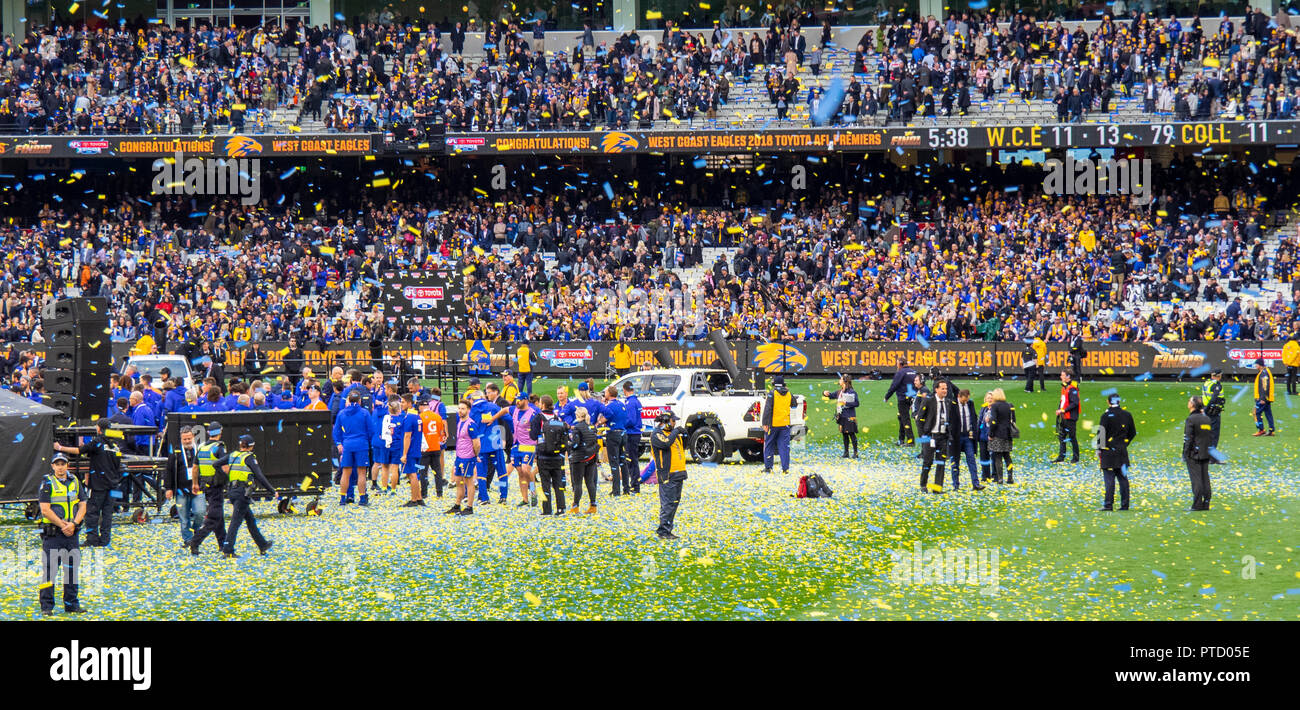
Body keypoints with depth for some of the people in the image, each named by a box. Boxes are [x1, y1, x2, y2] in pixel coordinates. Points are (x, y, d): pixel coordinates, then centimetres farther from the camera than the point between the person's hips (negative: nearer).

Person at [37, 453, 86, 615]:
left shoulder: (75, 482, 12)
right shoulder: (47, 483, -3)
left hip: (71, 533, 5)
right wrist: (63, 525, -13)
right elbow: (45, 509, -10)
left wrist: (73, 524, -8)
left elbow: (82, 506, 9)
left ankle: (71, 604, 16)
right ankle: (46, 606, -3)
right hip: (52, 533, -5)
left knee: (72, 569, 8)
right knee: (49, 570, -7)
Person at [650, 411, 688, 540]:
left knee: (675, 502, 11)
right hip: (667, 475, -9)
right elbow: (666, 443, -27)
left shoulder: (672, 433, 17)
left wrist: (684, 437, 6)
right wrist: (675, 431, -15)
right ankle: (663, 531, -10)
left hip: (678, 474, 9)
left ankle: (666, 530, 17)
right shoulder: (657, 435, -8)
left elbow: (682, 448, 24)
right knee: (668, 503, -11)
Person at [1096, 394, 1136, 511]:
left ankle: (1109, 504, -9)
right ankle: (1124, 505, 10)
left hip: (1109, 452, -5)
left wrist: (1099, 449, -1)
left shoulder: (1107, 416, -10)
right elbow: (1132, 433, 13)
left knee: (1109, 478, -5)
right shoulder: (1127, 415, 5)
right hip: (1122, 452, 5)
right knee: (1123, 478, 9)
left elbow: (1101, 433, -11)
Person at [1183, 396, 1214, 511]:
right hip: (1205, 454, 6)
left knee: (1196, 479, -5)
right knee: (1205, 479, 8)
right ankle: (1206, 504, 8)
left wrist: (1185, 454, -9)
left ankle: (1197, 504, -7)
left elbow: (1188, 439, -14)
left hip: (1194, 454, -6)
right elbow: (1211, 434, 11)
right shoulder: (1207, 419, 8)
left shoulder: (1191, 419, -11)